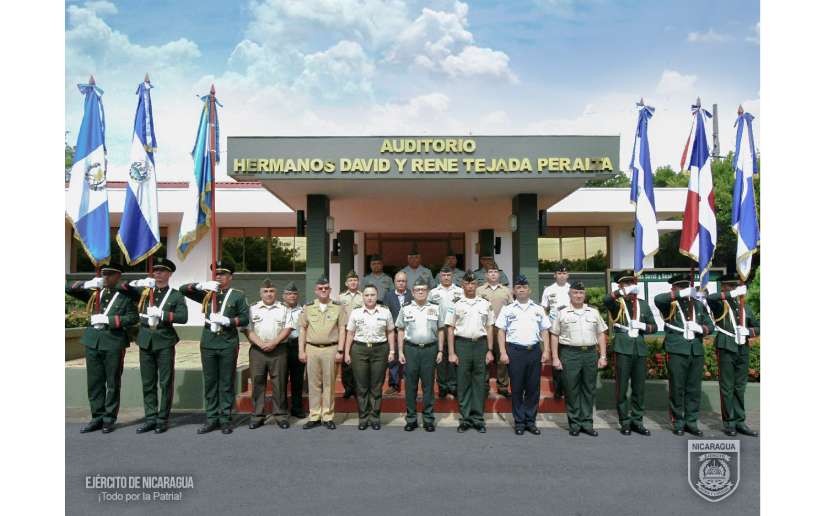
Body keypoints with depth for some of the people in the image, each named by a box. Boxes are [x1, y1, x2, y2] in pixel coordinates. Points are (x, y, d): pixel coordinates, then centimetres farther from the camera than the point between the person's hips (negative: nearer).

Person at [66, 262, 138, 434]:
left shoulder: (125, 296, 1)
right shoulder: (94, 293, 13)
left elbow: (133, 317, -8)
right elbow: (69, 289, 11)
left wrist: (108, 319, -16)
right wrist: (88, 284, -6)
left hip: (114, 342, -4)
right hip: (93, 341, 4)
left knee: (113, 382, 3)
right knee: (94, 381, 9)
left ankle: (109, 419, 12)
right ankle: (97, 417, 19)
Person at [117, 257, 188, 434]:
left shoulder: (176, 295, 2)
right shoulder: (144, 291, 12)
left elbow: (183, 317, -9)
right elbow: (123, 289, 9)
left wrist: (162, 314, -19)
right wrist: (136, 283, -8)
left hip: (165, 341, -3)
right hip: (146, 341, 3)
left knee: (165, 383, 1)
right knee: (148, 383, 8)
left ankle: (163, 419, 11)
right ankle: (150, 418, 17)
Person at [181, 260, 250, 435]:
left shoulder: (238, 295, 2)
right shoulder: (207, 293, 11)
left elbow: (245, 319, -3)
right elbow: (183, 289, 4)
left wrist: (227, 320, -17)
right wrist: (201, 285, -12)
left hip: (228, 344, -3)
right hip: (208, 343, 3)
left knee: (226, 383, 3)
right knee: (210, 383, 8)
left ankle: (226, 420, 11)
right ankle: (212, 419, 17)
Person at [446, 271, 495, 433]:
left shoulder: (485, 304, 7)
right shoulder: (456, 304, 3)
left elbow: (489, 328, 9)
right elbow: (450, 329, 3)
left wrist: (490, 350, 3)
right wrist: (451, 353, -2)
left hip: (480, 343, 1)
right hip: (462, 343, -1)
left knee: (479, 382, 5)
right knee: (463, 382, 5)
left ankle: (478, 418, 15)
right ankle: (465, 418, 14)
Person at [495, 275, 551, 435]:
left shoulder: (538, 310, 12)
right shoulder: (507, 309, 6)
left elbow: (544, 331, 11)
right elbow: (501, 332, 4)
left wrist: (546, 351, 1)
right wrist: (503, 352, -5)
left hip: (534, 350, 2)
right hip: (514, 350, -2)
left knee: (533, 387, 5)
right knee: (517, 388, 3)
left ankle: (530, 421, 16)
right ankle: (519, 422, 13)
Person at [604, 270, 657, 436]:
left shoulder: (643, 304, 15)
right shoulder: (617, 303, 2)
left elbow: (653, 327, 15)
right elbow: (606, 298, -23)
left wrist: (643, 326, -5)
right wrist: (624, 292, -23)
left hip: (640, 349, 4)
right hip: (622, 349, -4)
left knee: (639, 388, 9)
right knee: (622, 388, 1)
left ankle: (637, 421, 19)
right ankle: (625, 422, 11)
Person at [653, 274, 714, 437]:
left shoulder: (698, 304, 16)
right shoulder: (670, 304, 2)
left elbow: (710, 325, 15)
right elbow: (657, 299, -21)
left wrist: (700, 328, -8)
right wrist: (682, 294, -25)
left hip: (697, 351, 4)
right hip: (677, 351, -4)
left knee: (694, 389, 8)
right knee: (677, 388, 2)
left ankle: (691, 422, 19)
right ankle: (678, 422, 12)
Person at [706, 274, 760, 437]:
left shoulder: (744, 307, 15)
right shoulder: (720, 305, -2)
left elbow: (758, 327, 16)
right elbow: (710, 298, -25)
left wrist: (749, 331, -4)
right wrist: (732, 294, -28)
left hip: (743, 350, 5)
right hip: (726, 349, -5)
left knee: (740, 387, 10)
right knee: (727, 388, 1)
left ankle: (739, 422, 18)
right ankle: (729, 423, 9)